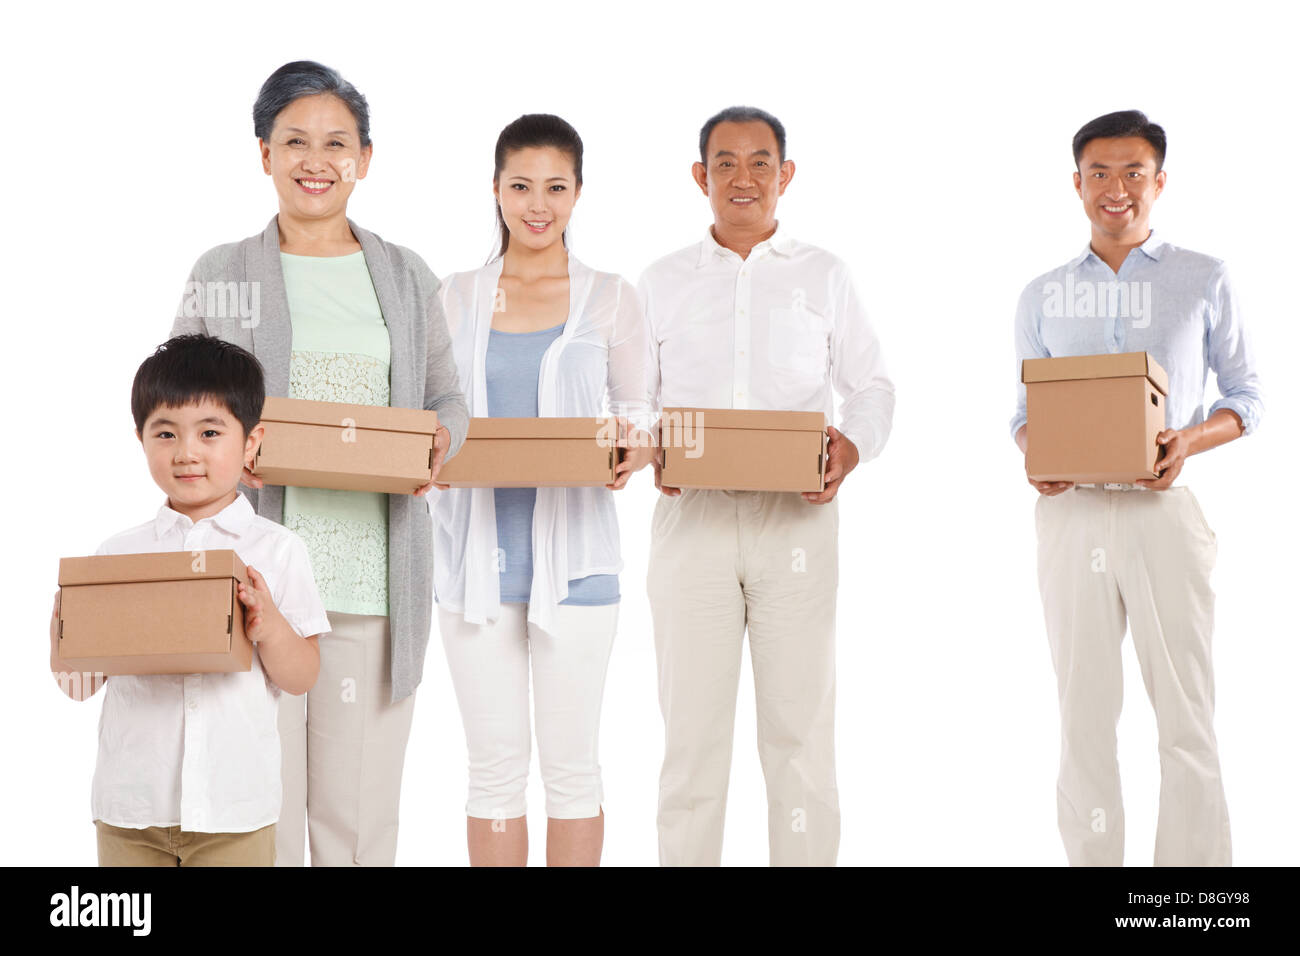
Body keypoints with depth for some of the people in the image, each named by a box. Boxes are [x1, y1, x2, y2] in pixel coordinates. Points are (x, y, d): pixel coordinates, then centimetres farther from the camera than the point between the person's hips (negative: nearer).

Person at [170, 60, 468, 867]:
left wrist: (440, 442, -6)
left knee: (362, 805, 3)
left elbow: (448, 399, 17)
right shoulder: (220, 276, 8)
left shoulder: (408, 277, 13)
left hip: (376, 580, 1)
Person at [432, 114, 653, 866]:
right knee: (495, 760, 7)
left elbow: (638, 421, 6)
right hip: (477, 549, 2)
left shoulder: (610, 298, 3)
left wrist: (634, 453, -17)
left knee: (570, 760, 5)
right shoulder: (458, 297, 8)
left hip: (574, 551, -1)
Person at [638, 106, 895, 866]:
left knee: (800, 714, 0)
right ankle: (686, 857, 10)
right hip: (691, 514, 1)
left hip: (797, 516, 0)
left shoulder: (824, 276, 12)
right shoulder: (663, 283, 13)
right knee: (692, 718, 1)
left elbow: (873, 385, 11)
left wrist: (853, 447, -10)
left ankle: (808, 856, 9)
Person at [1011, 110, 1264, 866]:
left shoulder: (1204, 281, 5)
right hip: (1072, 513, 2)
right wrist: (1036, 453, -7)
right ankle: (1091, 857, 15)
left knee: (1186, 716, -1)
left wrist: (1190, 440, -12)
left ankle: (1196, 861, 7)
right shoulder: (1044, 295, 11)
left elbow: (1248, 398, 8)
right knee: (1085, 713, 6)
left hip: (1164, 510, -2)